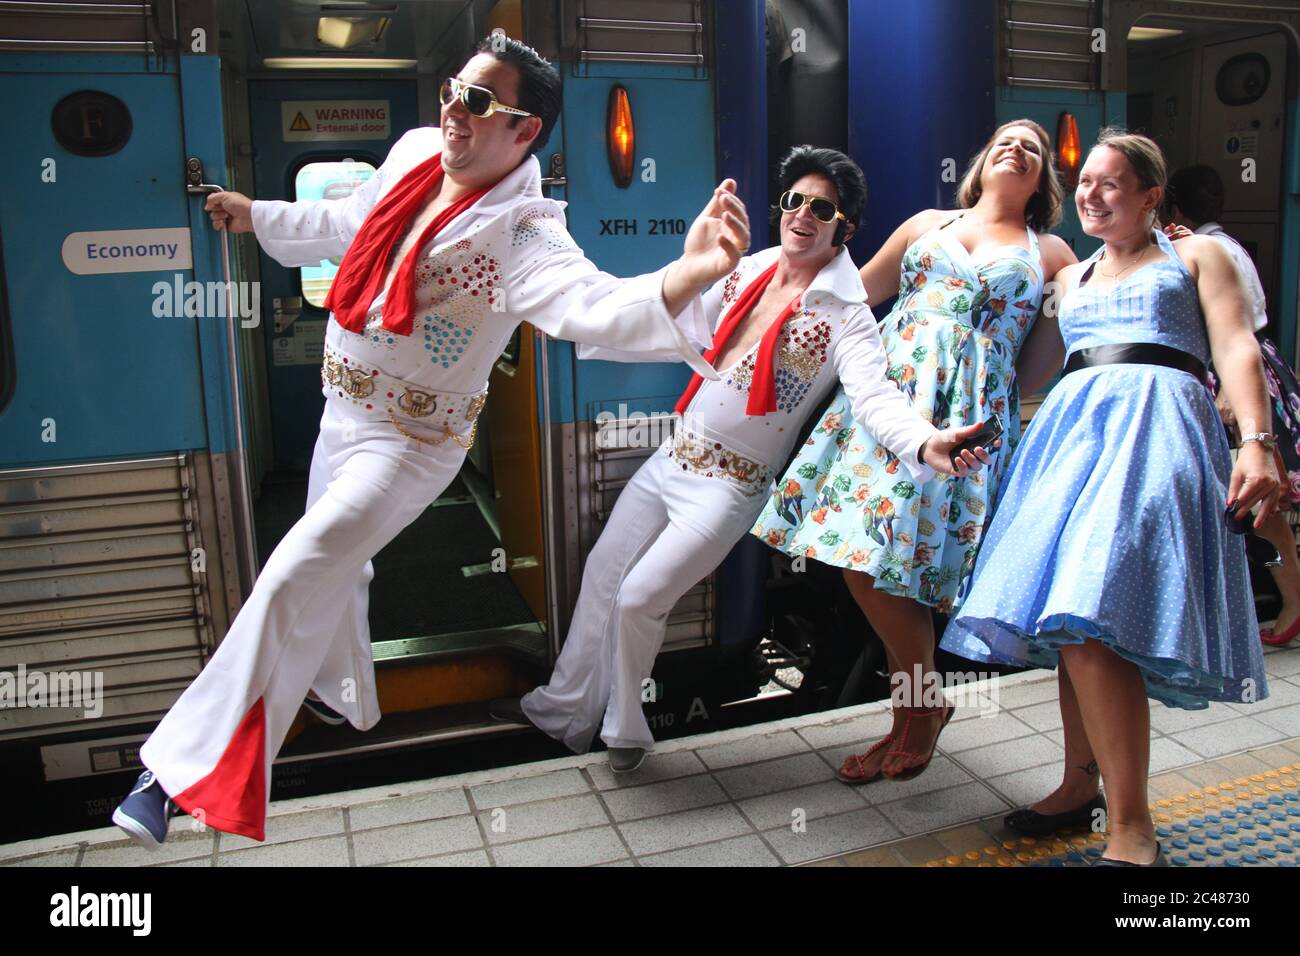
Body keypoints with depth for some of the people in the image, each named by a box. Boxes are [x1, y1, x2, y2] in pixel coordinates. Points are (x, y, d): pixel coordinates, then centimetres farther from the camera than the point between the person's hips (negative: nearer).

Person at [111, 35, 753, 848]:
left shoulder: (521, 232, -28)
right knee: (336, 566, 25)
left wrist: (684, 278, -66)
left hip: (414, 440, -8)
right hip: (344, 406, 8)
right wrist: (256, 217, 23)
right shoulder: (414, 152, -5)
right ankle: (345, 700, 53)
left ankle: (190, 769, -5)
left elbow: (591, 305, -47)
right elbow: (349, 223, 15)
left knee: (294, 573, -19)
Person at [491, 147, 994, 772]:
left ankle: (624, 729, 23)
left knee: (638, 599, -6)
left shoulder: (844, 317, -14)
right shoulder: (747, 271, 5)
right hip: (673, 457, 7)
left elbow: (875, 397, -28)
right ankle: (565, 707, 33)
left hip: (729, 486, -6)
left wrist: (925, 443, -50)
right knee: (602, 573, 13)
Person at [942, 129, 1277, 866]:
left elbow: (1236, 346, 2)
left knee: (1091, 618, -21)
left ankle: (1133, 827, -14)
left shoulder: (1195, 254, 16)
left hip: (1154, 426, -6)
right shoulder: (1070, 277, 29)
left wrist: (1257, 441, -12)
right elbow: (1026, 370, 29)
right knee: (1069, 617, 4)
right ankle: (1081, 785, 18)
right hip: (1072, 430, 6)